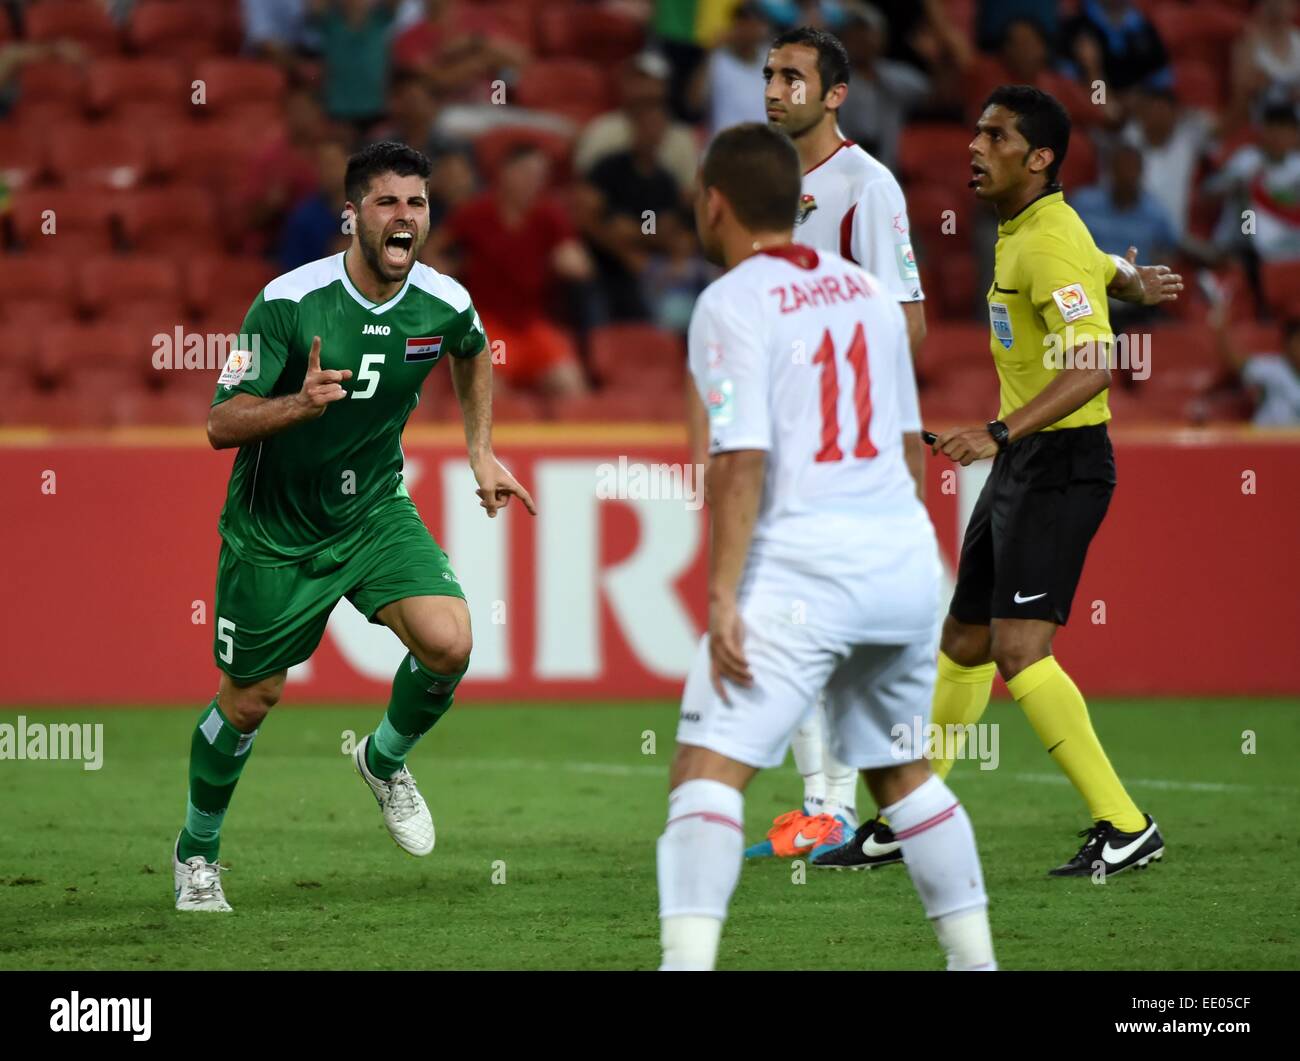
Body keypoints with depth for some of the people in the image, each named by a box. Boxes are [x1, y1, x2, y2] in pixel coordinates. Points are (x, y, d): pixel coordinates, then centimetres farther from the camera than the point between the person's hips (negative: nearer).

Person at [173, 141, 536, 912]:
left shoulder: (444, 303, -11)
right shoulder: (289, 302, -24)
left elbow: (474, 354, 16)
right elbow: (222, 425, -23)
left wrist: (482, 452, 13)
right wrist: (301, 402, -40)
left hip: (375, 510, 3)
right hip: (274, 529, -3)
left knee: (448, 644, -20)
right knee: (251, 699, 8)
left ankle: (386, 761, 13)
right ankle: (197, 850, 35)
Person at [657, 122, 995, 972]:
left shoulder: (732, 304, -6)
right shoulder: (865, 288, 15)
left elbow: (741, 461, -15)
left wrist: (723, 599, -15)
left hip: (803, 566, -7)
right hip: (905, 559, 7)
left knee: (709, 767, -10)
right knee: (901, 769, 21)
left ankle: (689, 958, -24)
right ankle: (975, 956, 21)